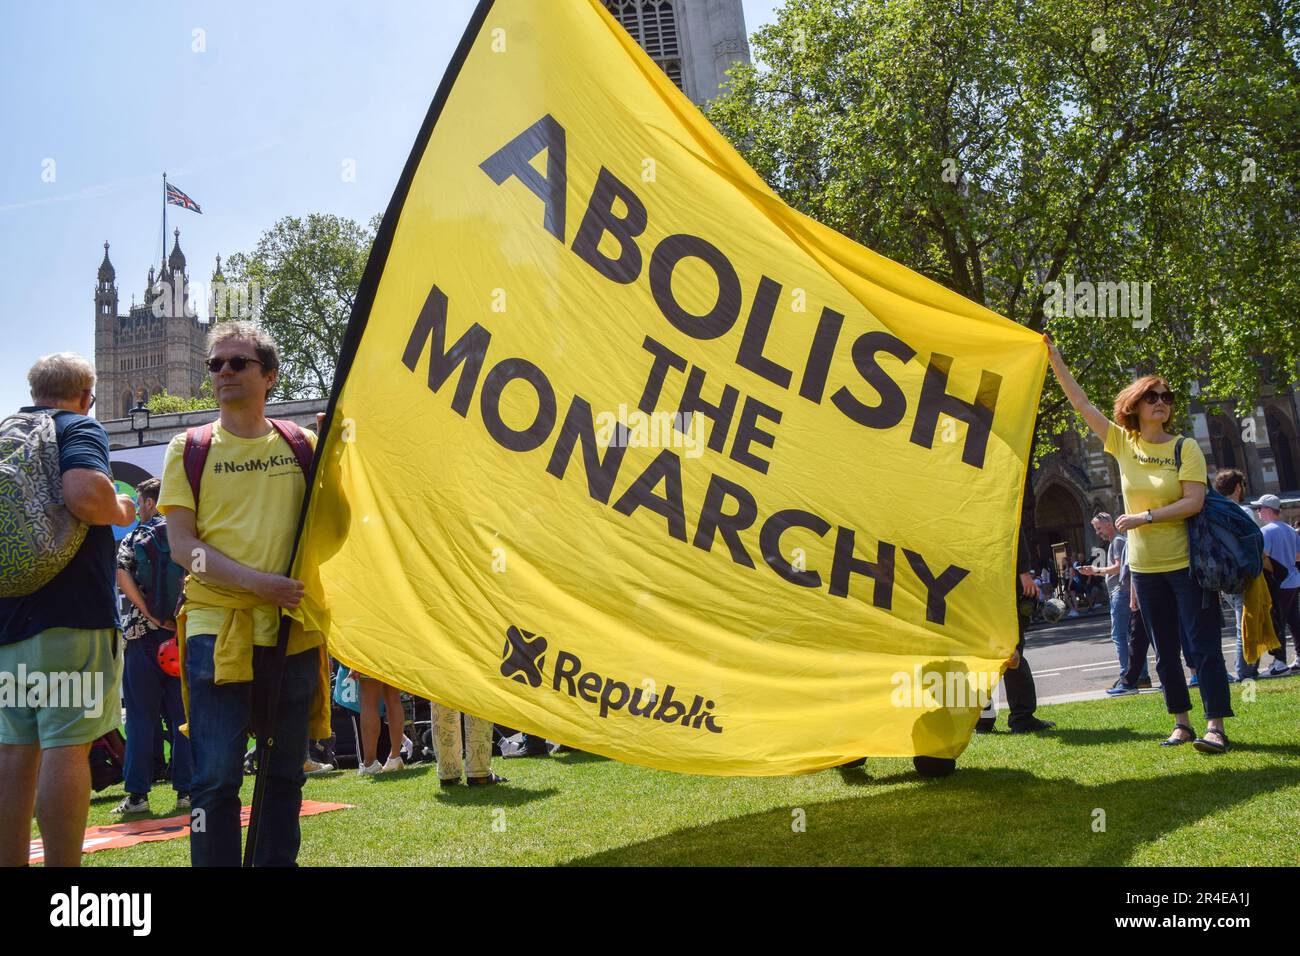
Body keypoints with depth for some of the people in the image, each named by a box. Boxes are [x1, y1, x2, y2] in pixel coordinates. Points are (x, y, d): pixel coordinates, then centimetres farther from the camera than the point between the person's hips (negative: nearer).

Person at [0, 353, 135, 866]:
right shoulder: (79, 427, -4)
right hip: (69, 615, -7)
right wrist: (122, 512, -4)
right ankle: (62, 863, -7)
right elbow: (85, 494, -24)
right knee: (66, 745, -7)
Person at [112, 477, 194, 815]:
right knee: (183, 714, 7)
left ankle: (137, 794, 2)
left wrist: (150, 614, -13)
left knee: (142, 716, 2)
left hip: (144, 634, -2)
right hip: (183, 633, 2)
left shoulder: (136, 536, 1)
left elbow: (122, 574, -16)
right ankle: (187, 790, 7)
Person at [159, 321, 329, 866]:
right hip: (216, 625, -2)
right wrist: (256, 581, -16)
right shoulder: (190, 449, 7)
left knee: (285, 774, 9)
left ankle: (277, 862, 21)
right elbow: (183, 544, -2)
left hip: (293, 627, 2)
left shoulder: (301, 446, 10)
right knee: (217, 778, -3)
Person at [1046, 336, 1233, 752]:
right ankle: (1181, 723, 19)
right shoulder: (1123, 443, 3)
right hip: (1145, 565, 4)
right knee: (1165, 651, 10)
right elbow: (1080, 402, 2)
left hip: (1186, 562, -4)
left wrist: (1144, 517, -19)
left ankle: (1215, 726, -3)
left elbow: (1194, 502, -16)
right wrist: (1054, 358, -2)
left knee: (1202, 645, -5)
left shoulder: (1186, 449, -7)